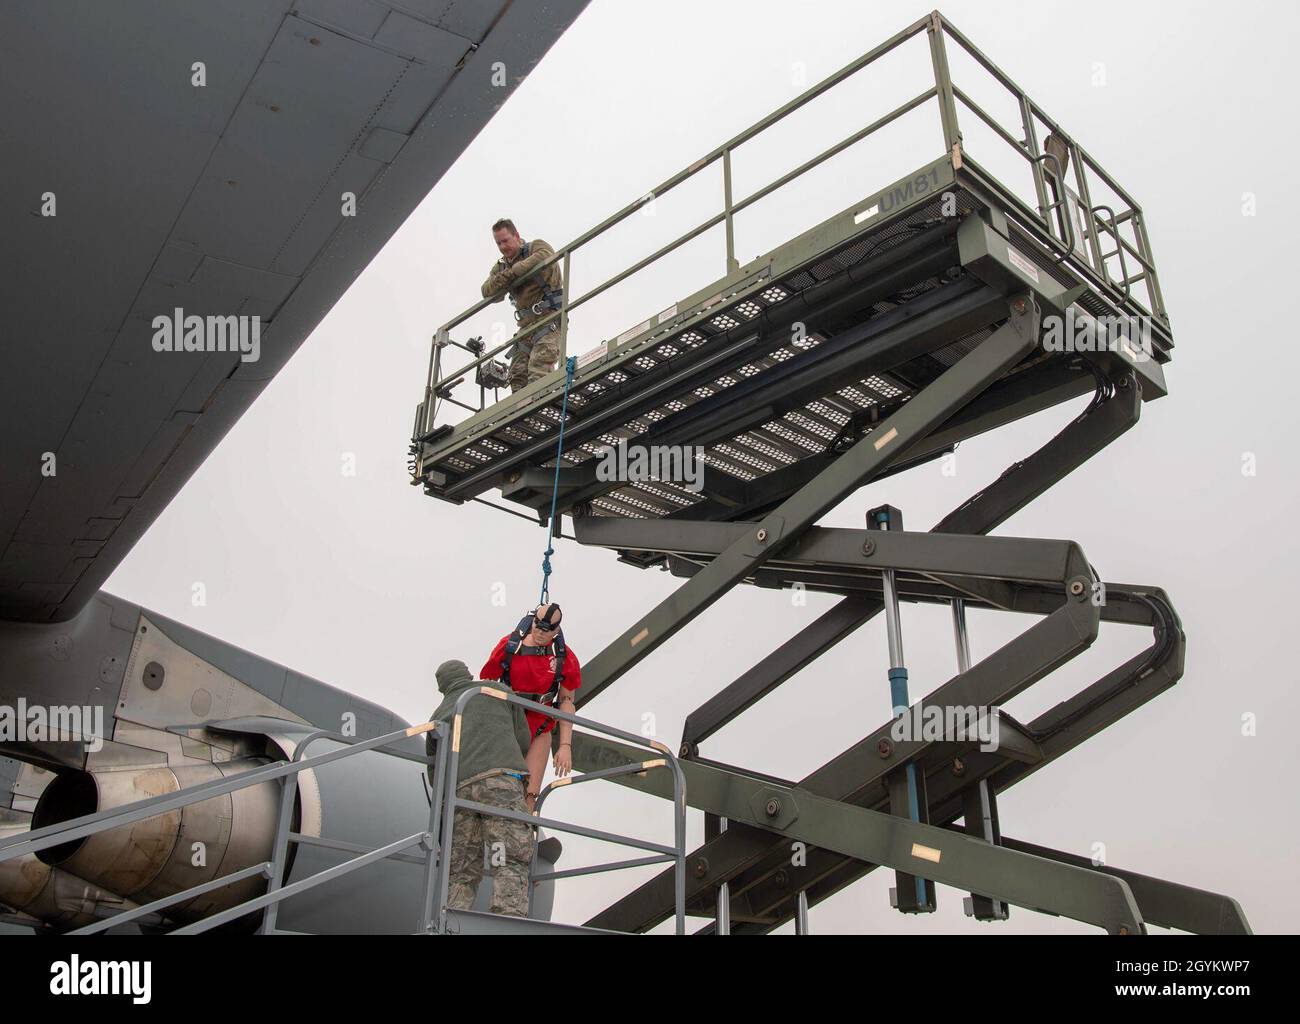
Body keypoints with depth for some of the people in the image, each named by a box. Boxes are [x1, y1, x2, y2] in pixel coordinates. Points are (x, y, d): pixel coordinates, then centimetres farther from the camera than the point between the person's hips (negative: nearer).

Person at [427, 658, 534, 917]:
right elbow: (523, 741, 24)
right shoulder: (498, 689, 24)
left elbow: (434, 772, 29)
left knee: (462, 873, 9)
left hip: (458, 789, 3)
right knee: (511, 864, -11)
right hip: (500, 779, -3)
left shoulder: (438, 715, 30)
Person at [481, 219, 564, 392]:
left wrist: (515, 270, -15)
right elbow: (488, 293, 5)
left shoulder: (535, 247, 2)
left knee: (538, 366, -23)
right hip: (526, 324, 7)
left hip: (549, 318, -7)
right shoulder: (500, 267, 20)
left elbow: (546, 256, -24)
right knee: (518, 373, -4)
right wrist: (507, 276, -15)